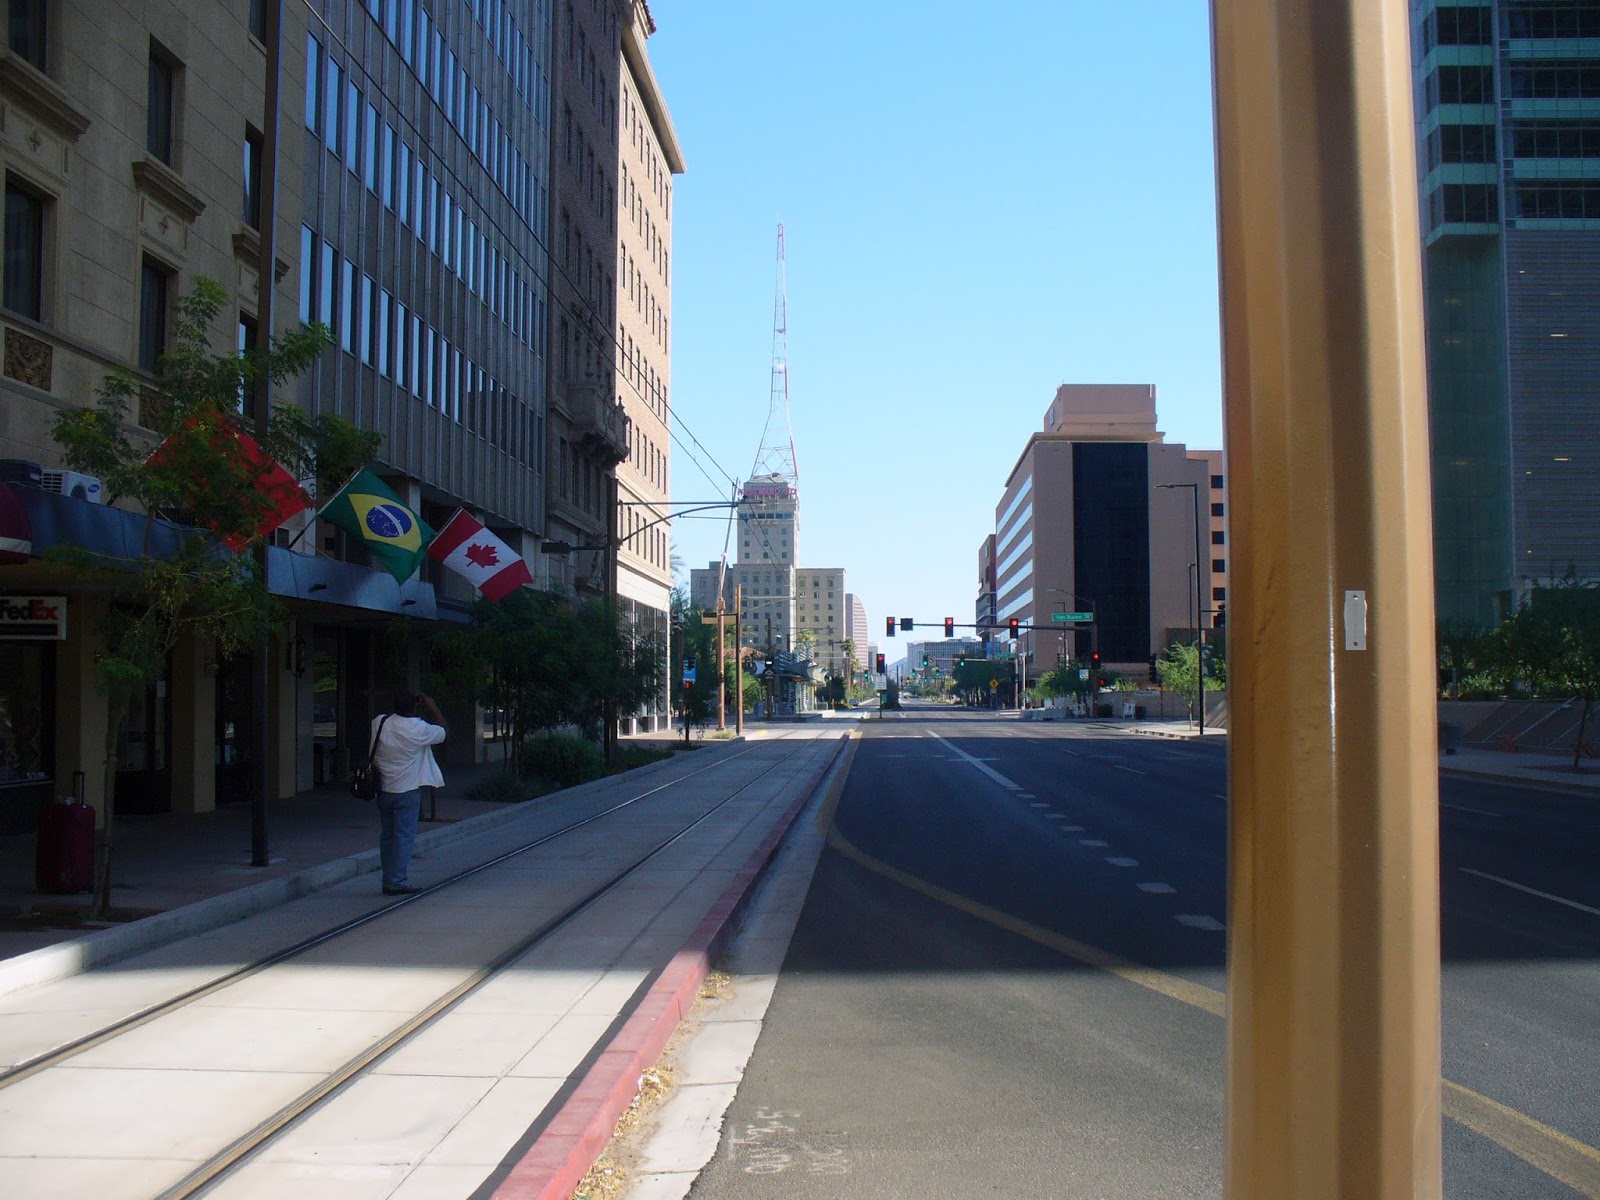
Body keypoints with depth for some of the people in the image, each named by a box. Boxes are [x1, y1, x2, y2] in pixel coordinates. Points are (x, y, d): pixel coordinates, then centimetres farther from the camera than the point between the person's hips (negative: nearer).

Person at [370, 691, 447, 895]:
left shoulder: (379, 723, -3)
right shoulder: (419, 729, -15)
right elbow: (441, 731, 3)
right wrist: (432, 707, 10)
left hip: (383, 791, 6)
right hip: (407, 790, -5)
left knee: (387, 835, 14)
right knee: (404, 836, -1)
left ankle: (388, 881, 19)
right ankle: (397, 883, -3)